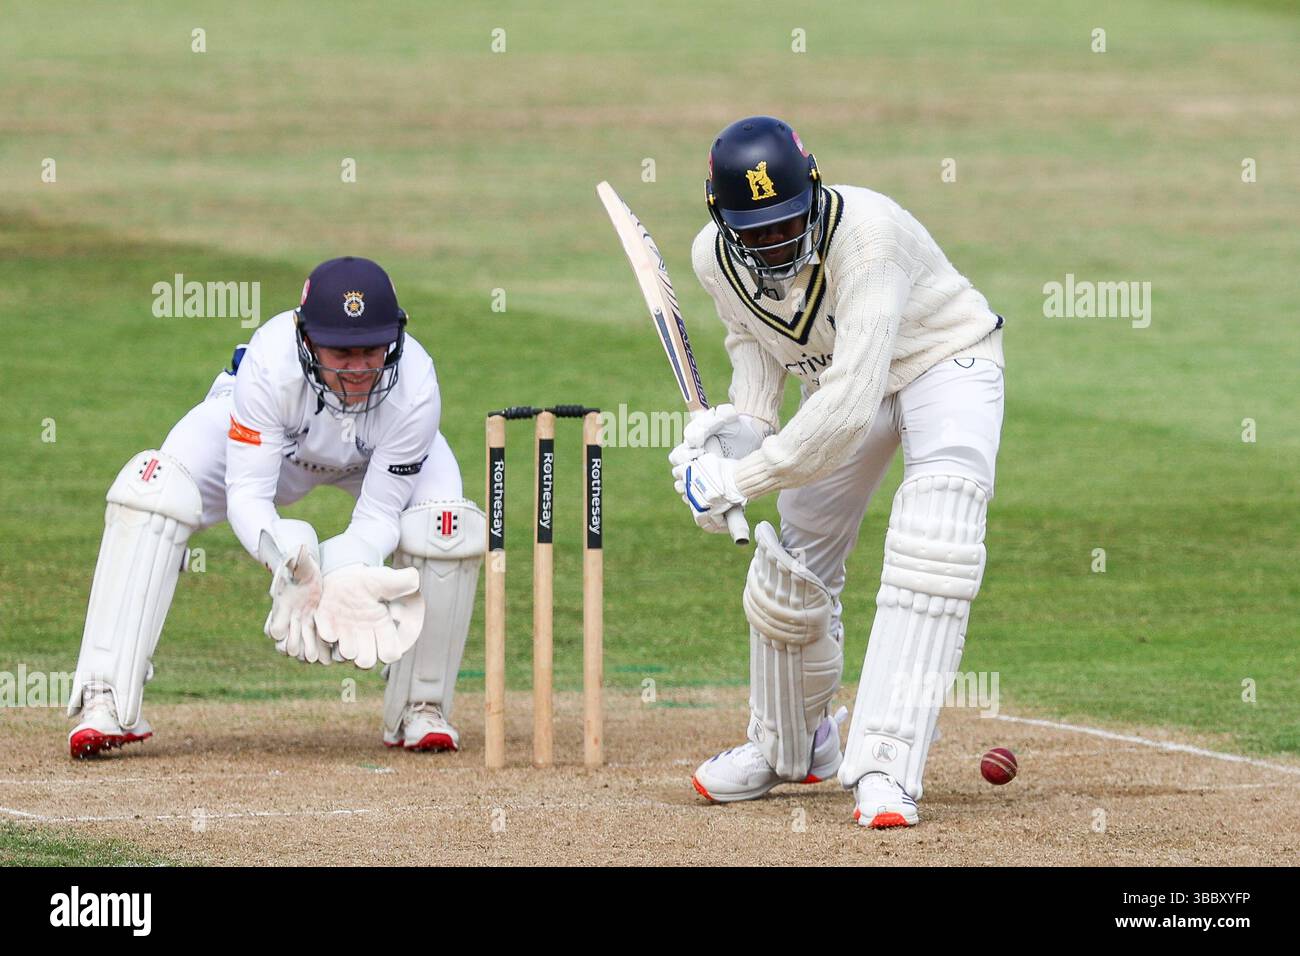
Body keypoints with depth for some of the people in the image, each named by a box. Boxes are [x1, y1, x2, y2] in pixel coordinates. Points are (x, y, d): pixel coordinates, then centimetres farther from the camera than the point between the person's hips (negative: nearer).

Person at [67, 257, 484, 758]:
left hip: (382, 450, 1)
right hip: (265, 435, -1)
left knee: (447, 529, -30)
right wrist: (289, 561, -57)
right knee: (152, 487, -29)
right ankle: (105, 703, -29)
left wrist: (341, 577, -51)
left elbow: (378, 516, -31)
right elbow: (247, 494, -37)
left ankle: (421, 709, -8)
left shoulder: (414, 391, -38)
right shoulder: (270, 364, -42)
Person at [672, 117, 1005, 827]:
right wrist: (747, 417, -12)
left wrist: (736, 480, -39)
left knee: (932, 553, -29)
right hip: (841, 383, 6)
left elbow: (846, 412, -45)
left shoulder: (868, 238, -41)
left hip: (944, 362, -6)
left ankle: (884, 768, -32)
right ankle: (792, 747, 36)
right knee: (791, 567, 8)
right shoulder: (716, 259, -20)